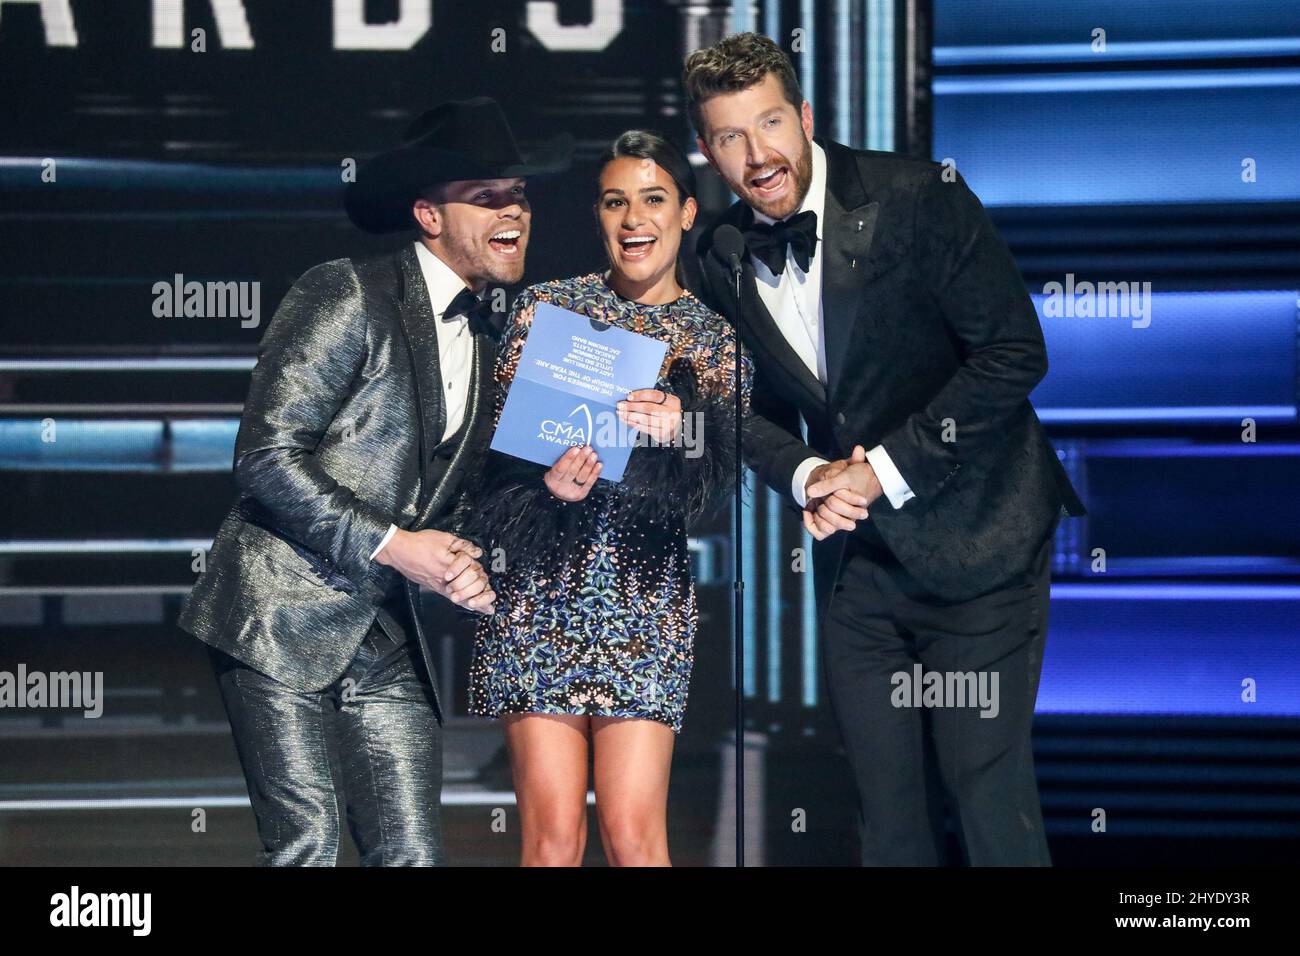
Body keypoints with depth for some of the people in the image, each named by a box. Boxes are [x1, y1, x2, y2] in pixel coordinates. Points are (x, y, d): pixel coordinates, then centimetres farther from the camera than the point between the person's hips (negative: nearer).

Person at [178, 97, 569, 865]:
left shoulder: (487, 343, 18)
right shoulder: (347, 296, -7)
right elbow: (267, 454, -15)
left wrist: (459, 567, 2)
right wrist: (391, 546, -17)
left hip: (389, 643, 7)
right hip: (285, 620, -7)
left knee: (413, 852, -1)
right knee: (308, 850, -11)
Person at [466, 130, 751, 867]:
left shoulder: (715, 340, 9)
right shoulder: (548, 307, 8)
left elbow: (719, 479, -3)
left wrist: (682, 427, -24)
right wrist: (549, 485, -18)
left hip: (647, 600, 0)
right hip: (543, 591, 0)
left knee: (633, 834, -9)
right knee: (553, 834, -5)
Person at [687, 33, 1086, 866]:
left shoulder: (918, 198, -13)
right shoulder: (722, 259, 3)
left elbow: (1014, 353, -15)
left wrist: (888, 468, -17)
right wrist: (805, 476, -10)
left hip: (973, 540, -5)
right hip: (855, 555, 5)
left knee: (991, 792, -7)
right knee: (889, 810, 7)